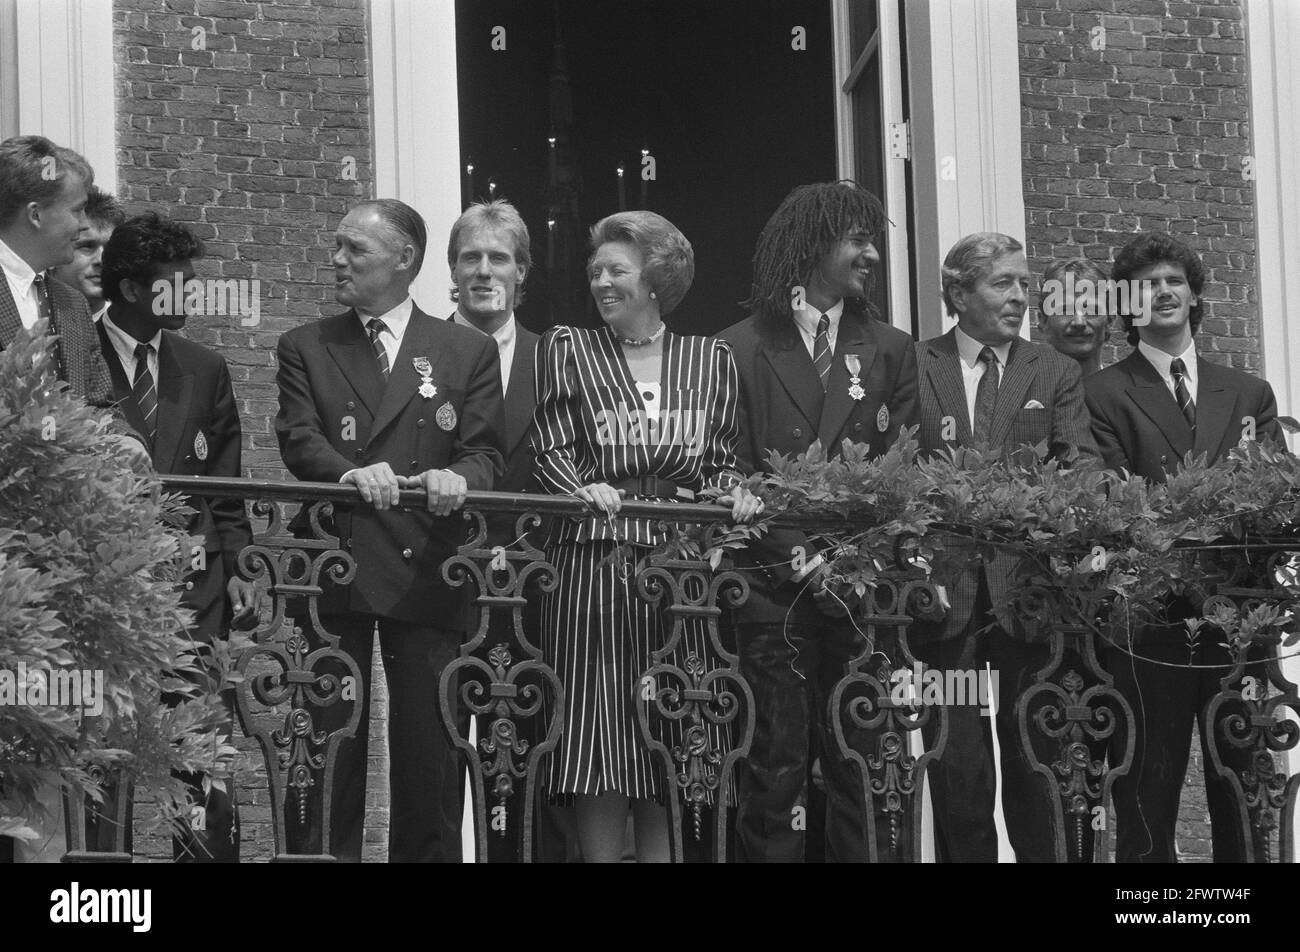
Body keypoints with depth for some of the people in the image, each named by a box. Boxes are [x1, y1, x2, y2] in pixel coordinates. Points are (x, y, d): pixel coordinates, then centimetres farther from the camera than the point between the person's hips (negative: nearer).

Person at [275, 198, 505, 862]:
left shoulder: (467, 352, 11)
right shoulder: (304, 348, 13)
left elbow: (484, 453, 4)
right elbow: (298, 439, -1)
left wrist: (457, 477, -19)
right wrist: (350, 472, -22)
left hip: (425, 574, 0)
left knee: (428, 751, -1)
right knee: (328, 747, 0)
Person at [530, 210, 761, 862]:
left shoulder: (711, 360, 13)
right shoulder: (566, 349, 9)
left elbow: (720, 461, 15)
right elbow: (551, 450, 1)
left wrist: (731, 493, -6)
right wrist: (584, 489, -18)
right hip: (592, 561, -2)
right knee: (599, 756, -7)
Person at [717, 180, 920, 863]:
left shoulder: (891, 352, 13)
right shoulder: (740, 351, 4)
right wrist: (799, 559, -11)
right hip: (771, 595, -2)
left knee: (860, 771, 0)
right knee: (775, 770, -3)